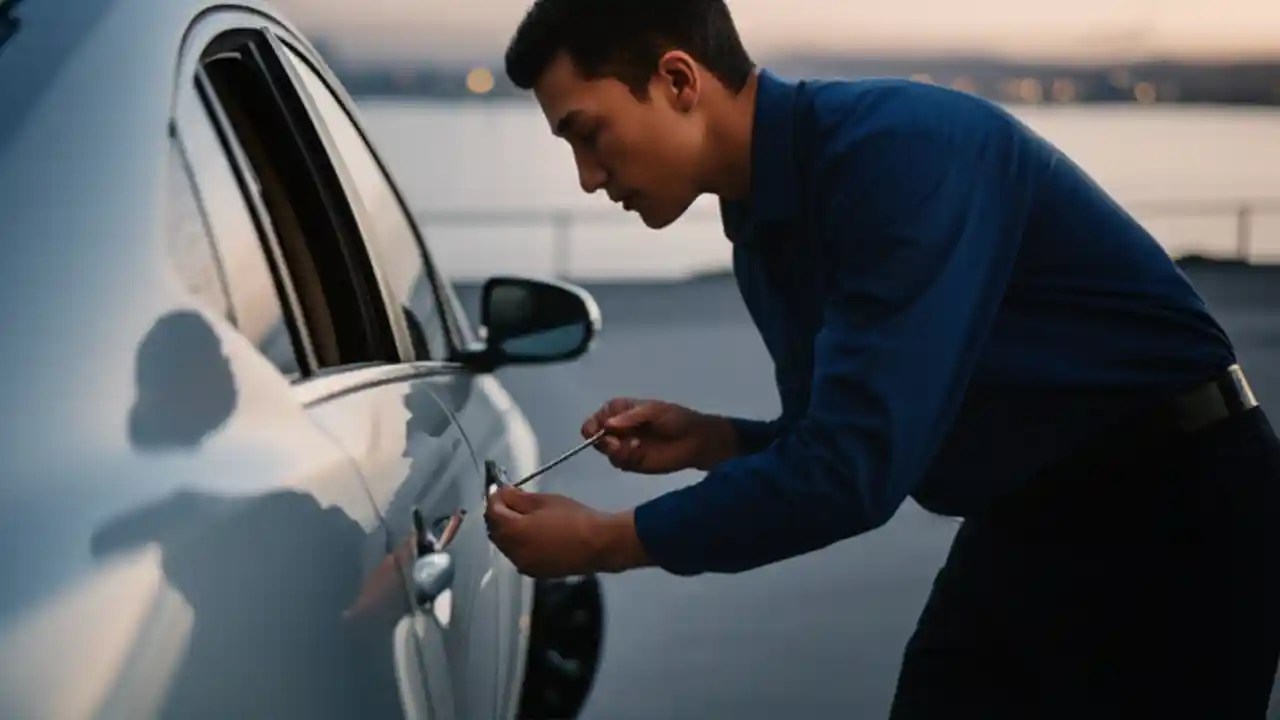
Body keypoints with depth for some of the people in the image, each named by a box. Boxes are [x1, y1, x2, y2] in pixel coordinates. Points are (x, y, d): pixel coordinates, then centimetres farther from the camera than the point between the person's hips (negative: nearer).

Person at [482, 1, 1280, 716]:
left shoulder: (900, 150, -24)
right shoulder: (764, 232, 3)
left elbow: (854, 468, -30)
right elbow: (842, 439, 15)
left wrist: (603, 543, -21)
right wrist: (710, 441, -4)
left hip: (1173, 517, -8)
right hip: (1025, 521, 8)